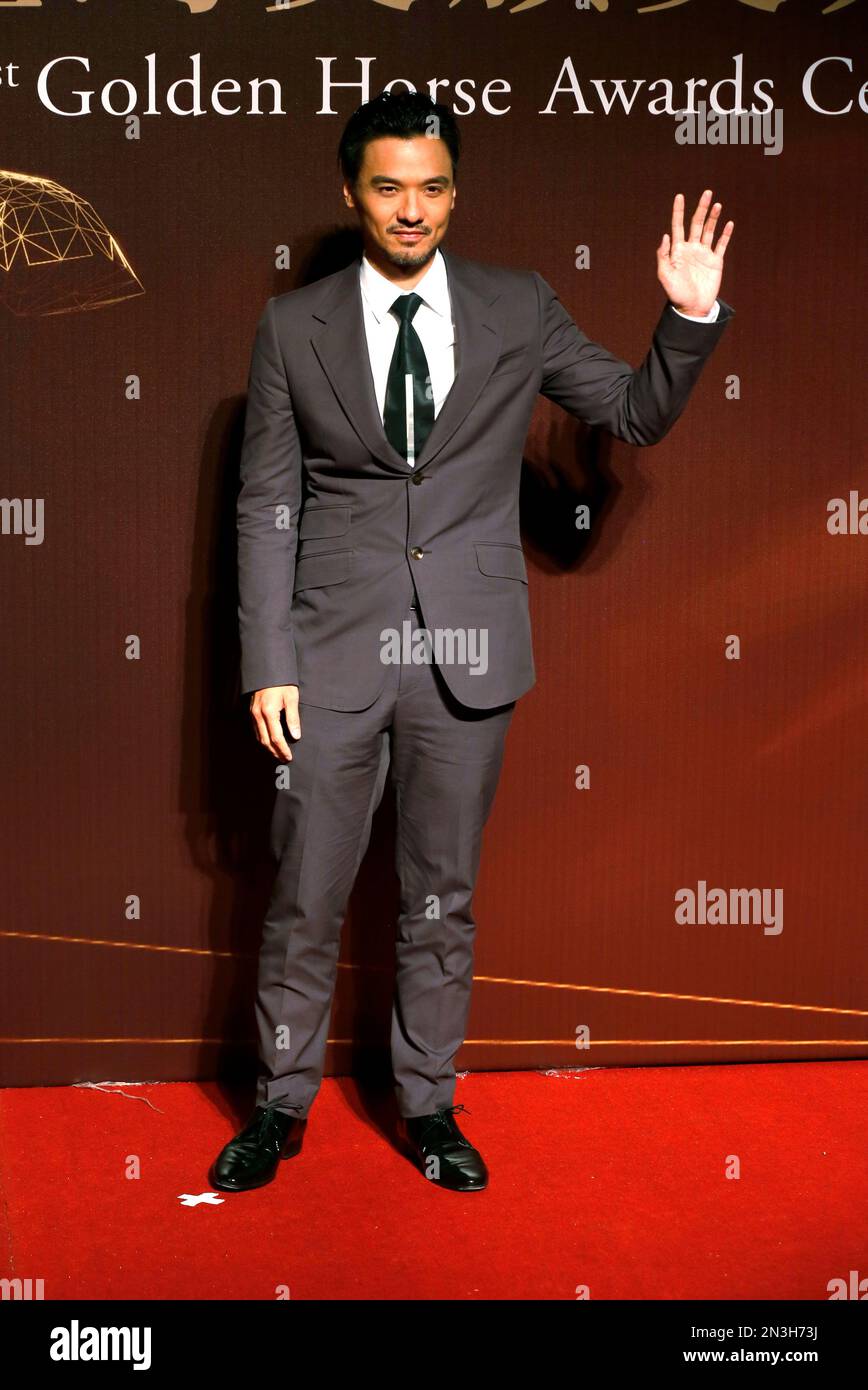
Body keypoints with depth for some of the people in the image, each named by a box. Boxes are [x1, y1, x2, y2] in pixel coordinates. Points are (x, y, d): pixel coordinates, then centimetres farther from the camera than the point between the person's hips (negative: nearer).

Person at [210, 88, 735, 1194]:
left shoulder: (518, 310, 4)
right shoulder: (293, 326, 2)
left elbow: (637, 415, 10)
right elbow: (265, 507, 2)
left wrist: (691, 319, -7)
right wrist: (268, 666, -4)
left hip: (467, 649, 1)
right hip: (333, 649, 0)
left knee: (442, 897, 12)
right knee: (303, 897, 7)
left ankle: (427, 1104, 29)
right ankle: (282, 1103, 27)